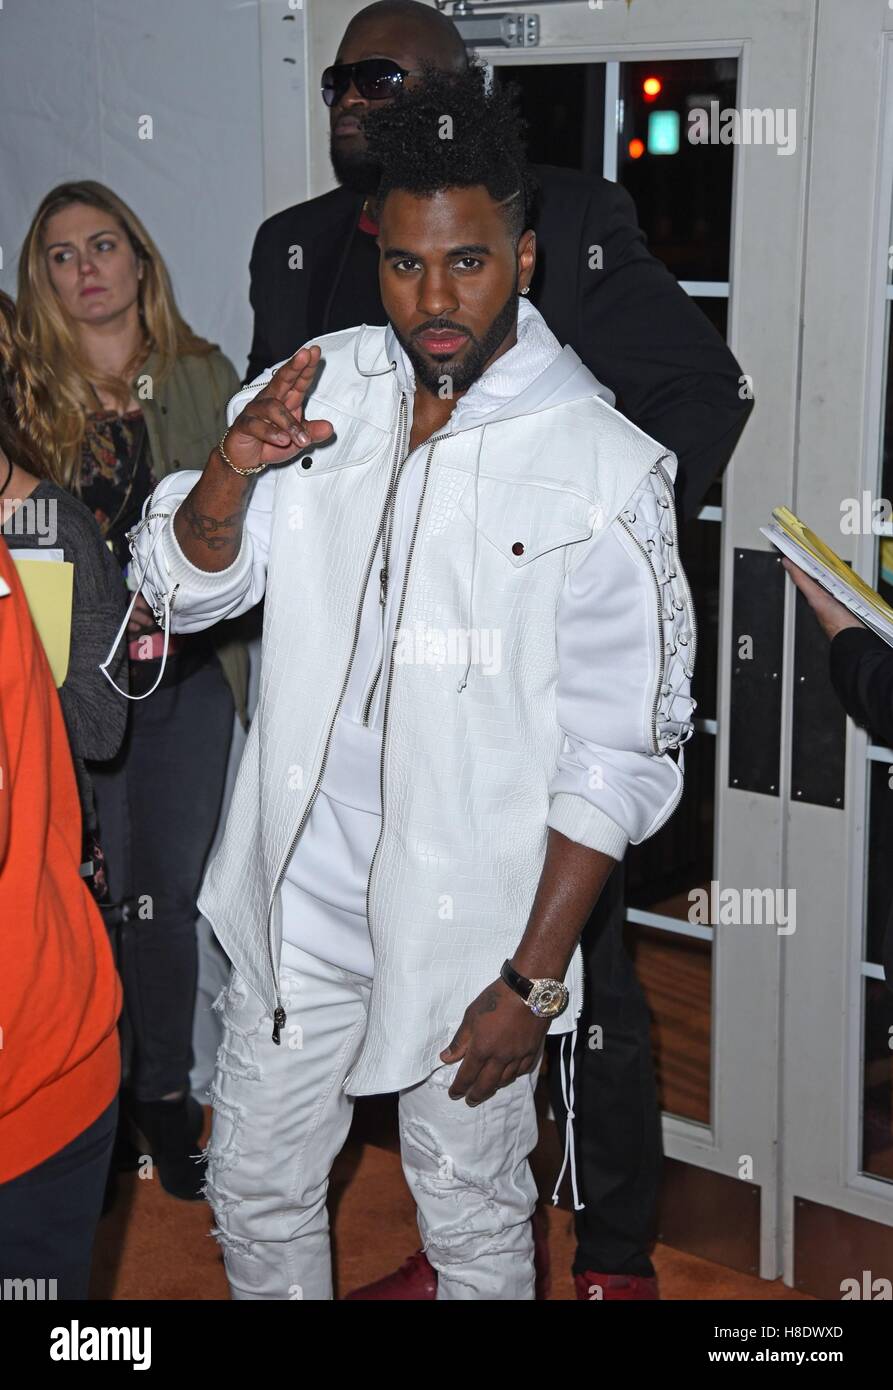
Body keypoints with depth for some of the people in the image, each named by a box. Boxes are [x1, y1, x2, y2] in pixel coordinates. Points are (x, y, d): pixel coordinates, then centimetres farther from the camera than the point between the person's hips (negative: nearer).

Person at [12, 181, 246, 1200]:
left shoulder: (204, 375, 5)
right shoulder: (28, 392, 2)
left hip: (187, 669, 1)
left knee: (169, 893, 5)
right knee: (96, 892, 5)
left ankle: (164, 1092, 20)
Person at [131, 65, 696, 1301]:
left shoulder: (601, 468, -15)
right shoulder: (317, 388, -2)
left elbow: (621, 755, -13)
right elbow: (186, 590, 1)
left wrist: (534, 978, -13)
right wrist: (231, 472, -20)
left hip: (468, 921, -4)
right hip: (300, 888, 4)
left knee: (474, 1221, 15)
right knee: (256, 1186, 19)